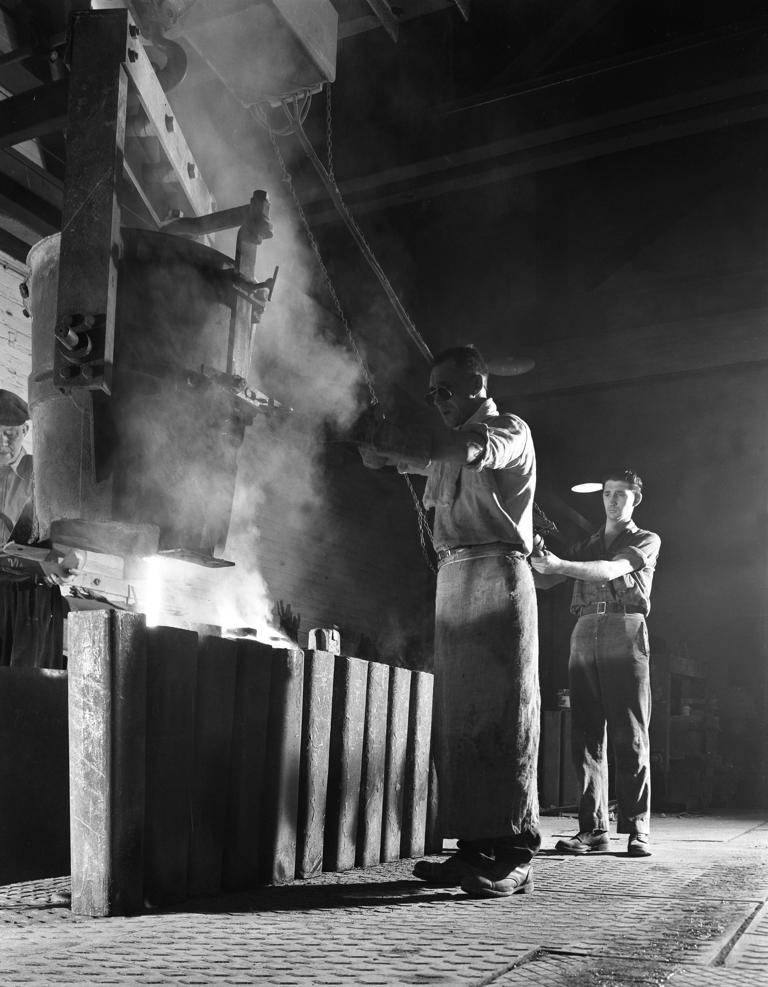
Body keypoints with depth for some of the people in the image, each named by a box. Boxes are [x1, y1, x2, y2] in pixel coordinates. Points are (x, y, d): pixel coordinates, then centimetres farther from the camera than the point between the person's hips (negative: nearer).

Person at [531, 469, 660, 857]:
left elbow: (613, 569, -8)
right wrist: (534, 560, -5)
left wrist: (559, 565, -22)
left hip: (625, 636, -4)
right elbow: (542, 581, 17)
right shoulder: (585, 547, 25)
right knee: (587, 736, -2)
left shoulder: (646, 541, 12)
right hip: (584, 636, 4)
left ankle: (637, 829, -4)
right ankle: (593, 828, 1)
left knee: (629, 736, -7)